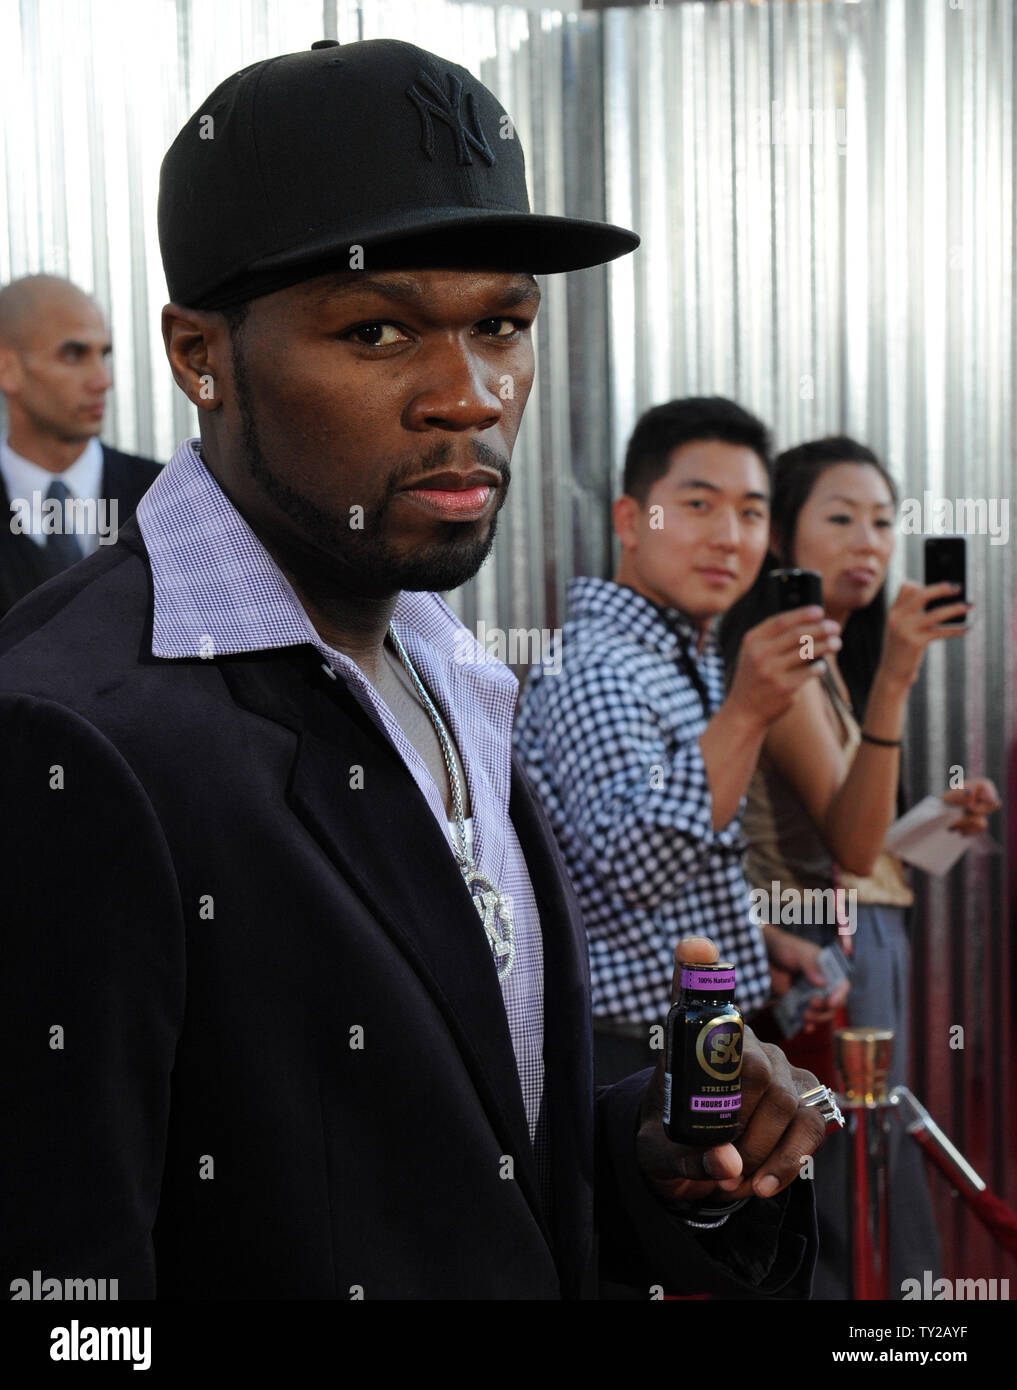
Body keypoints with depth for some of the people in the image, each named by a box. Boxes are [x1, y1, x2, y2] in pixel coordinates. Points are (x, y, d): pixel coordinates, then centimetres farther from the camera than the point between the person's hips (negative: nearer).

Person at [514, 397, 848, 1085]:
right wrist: (743, 716, -44)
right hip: (628, 1060, -10)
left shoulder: (688, 660, 13)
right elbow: (637, 867, -36)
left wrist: (768, 940, 9)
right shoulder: (595, 672, -20)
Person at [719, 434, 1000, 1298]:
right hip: (825, 956, -10)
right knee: (847, 1226, -5)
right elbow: (848, 845, -25)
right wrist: (892, 682, -34)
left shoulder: (832, 659, 16)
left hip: (865, 947, 10)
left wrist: (932, 825, 3)